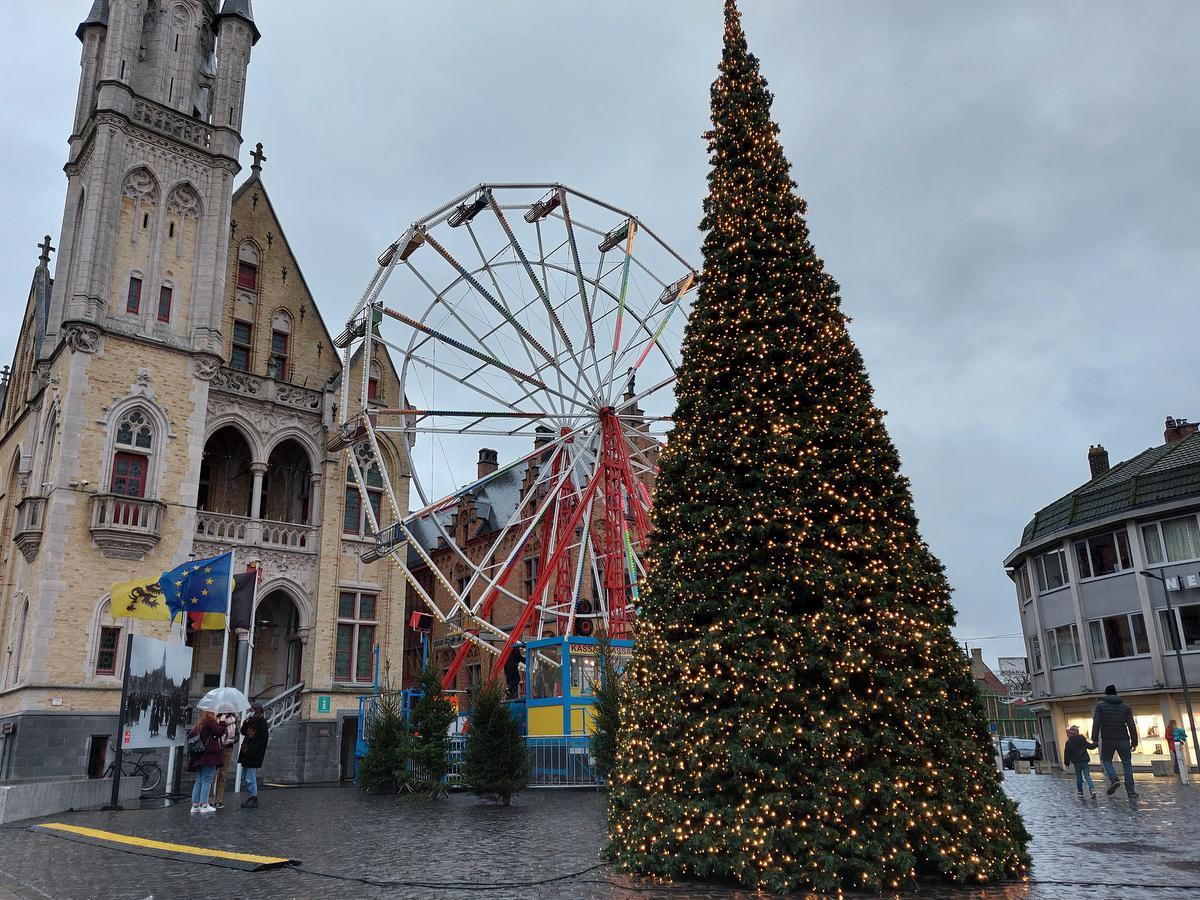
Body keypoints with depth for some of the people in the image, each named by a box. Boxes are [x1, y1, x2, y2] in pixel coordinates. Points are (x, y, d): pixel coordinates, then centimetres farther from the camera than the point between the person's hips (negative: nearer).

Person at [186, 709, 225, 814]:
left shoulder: (197, 725, 15)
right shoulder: (210, 721, -8)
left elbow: (189, 736, 17)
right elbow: (219, 732, -18)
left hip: (198, 757, 7)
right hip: (209, 755, -7)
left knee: (199, 781, 12)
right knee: (207, 781, -5)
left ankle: (195, 805, 11)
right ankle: (204, 805, -5)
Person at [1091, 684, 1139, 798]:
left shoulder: (1100, 705, 1)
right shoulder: (1125, 706, 7)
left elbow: (1096, 723, -7)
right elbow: (1131, 725, 0)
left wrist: (1094, 739, -4)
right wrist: (1134, 741, 4)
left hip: (1107, 740, -1)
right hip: (1123, 740, 1)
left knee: (1106, 760, 17)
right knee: (1127, 764, 10)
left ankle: (1114, 780, -7)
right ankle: (1130, 790, 6)